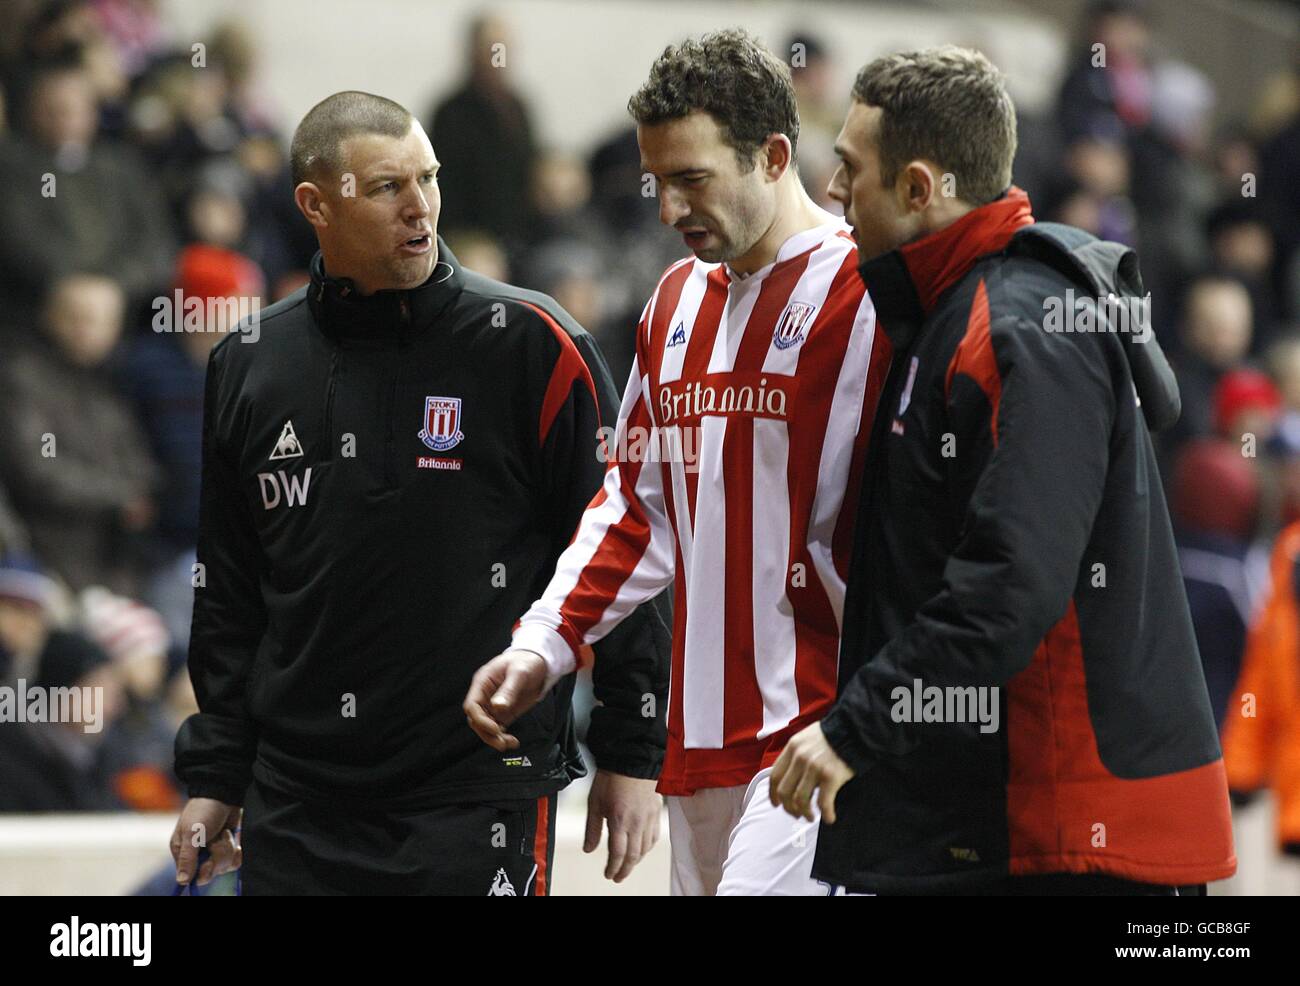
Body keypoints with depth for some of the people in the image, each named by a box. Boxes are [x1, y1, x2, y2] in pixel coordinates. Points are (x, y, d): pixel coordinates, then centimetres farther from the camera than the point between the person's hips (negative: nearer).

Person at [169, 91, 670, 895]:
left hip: (479, 799, -4)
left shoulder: (530, 342, -5)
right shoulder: (249, 364, 8)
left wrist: (632, 757, -4)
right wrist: (214, 777, 13)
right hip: (294, 813, 4)